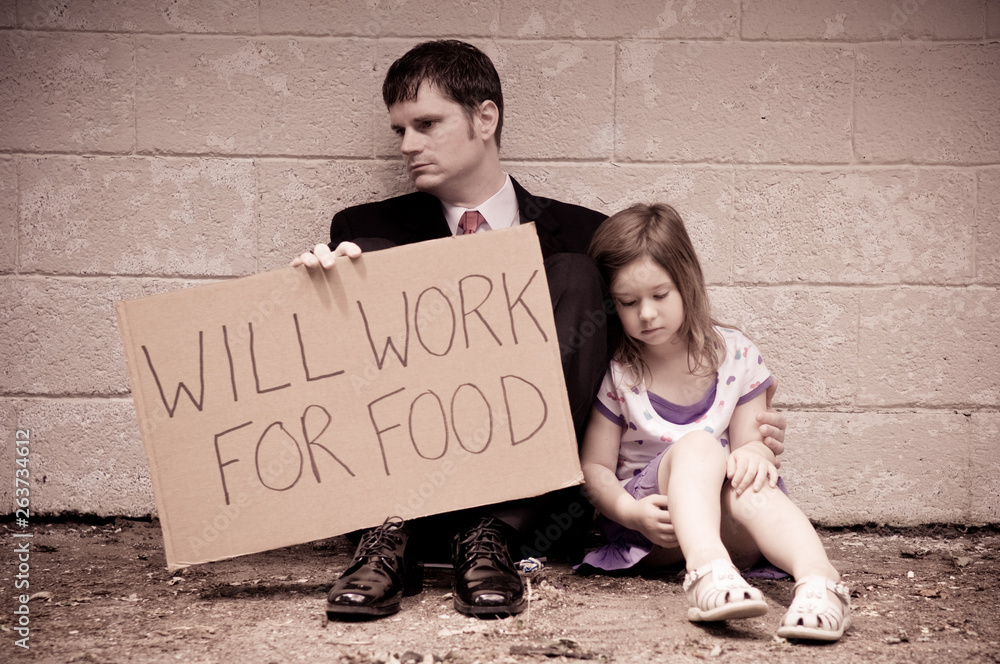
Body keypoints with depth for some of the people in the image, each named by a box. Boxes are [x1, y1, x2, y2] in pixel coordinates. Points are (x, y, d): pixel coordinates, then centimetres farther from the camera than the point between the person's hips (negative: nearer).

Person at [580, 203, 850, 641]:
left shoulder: (735, 355, 3)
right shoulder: (615, 374, -2)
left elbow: (750, 439, 4)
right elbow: (595, 466, -1)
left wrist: (754, 453, -21)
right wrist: (630, 511, -21)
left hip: (727, 527, 2)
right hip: (647, 525, -2)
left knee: (751, 486, -35)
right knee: (697, 445, -34)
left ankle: (818, 578, -62)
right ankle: (708, 572, -61)